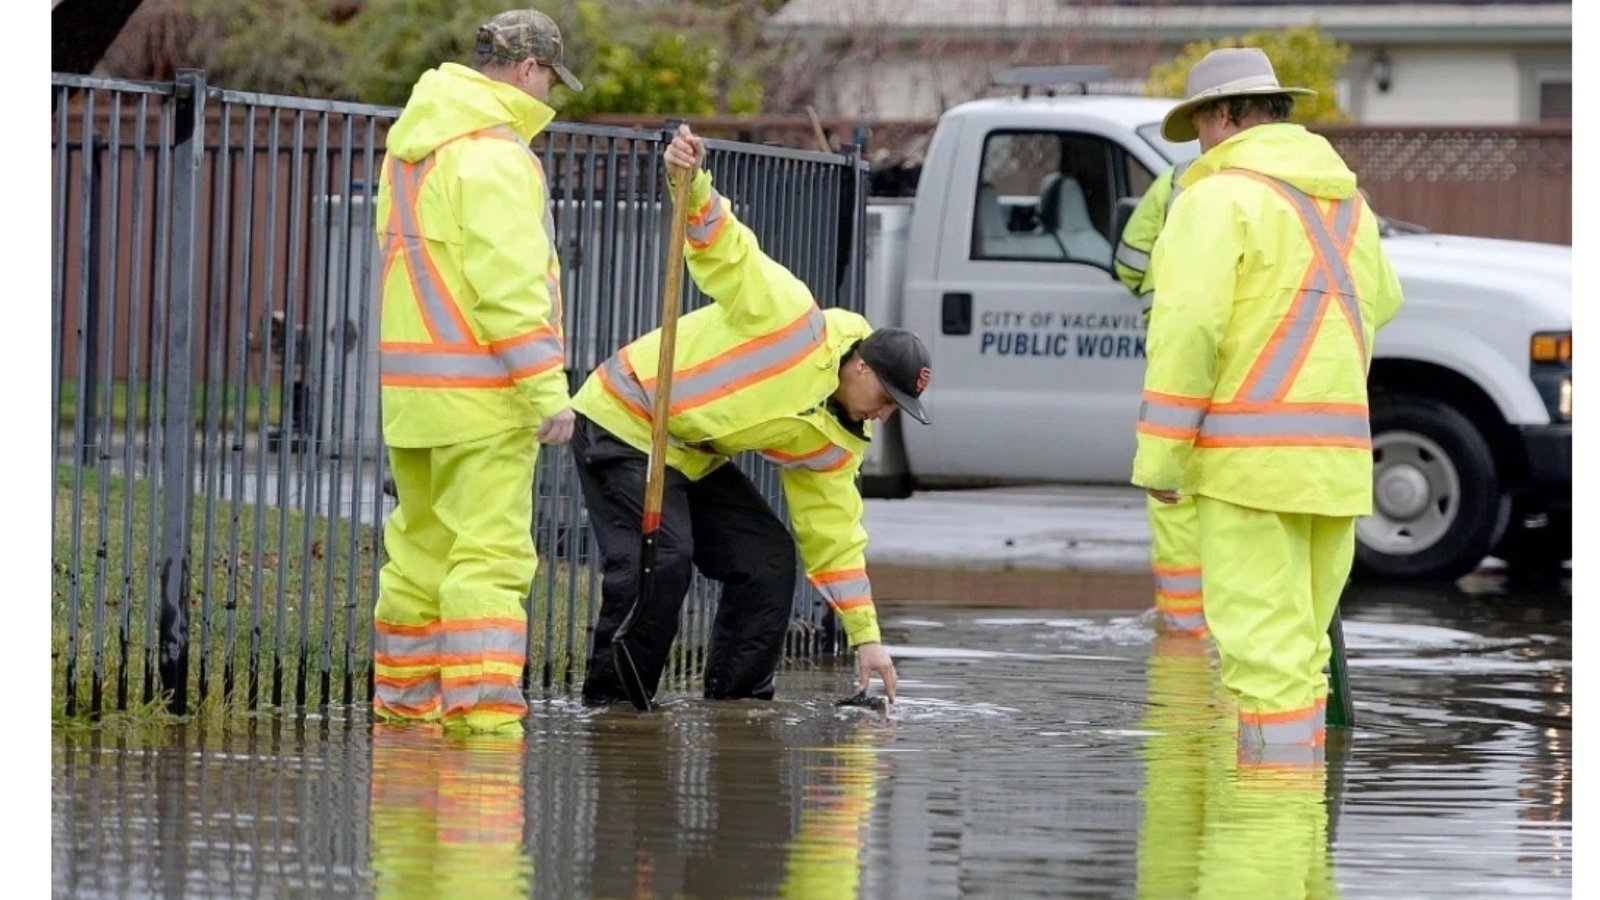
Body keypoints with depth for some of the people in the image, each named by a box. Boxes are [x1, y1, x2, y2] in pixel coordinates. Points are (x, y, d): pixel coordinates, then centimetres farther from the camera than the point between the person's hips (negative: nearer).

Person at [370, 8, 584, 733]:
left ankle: (403, 699, 22)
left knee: (419, 548, 16)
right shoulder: (493, 152, -14)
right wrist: (549, 387, -19)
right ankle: (482, 707, -16)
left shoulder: (411, 142, 16)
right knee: (488, 553, -10)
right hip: (481, 391, -9)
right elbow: (509, 285, -20)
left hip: (411, 386, 9)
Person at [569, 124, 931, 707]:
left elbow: (833, 532, 5)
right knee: (661, 560, -23)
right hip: (622, 423, -8)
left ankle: (737, 697, 10)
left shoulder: (835, 441, 0)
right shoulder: (790, 318, -22)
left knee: (769, 560, 0)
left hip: (695, 457, 8)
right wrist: (693, 187, -48)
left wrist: (865, 635, 0)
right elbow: (725, 249, -27)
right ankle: (612, 699, -12)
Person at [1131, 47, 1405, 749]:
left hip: (1250, 454, -7)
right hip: (1338, 454, 7)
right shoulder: (1347, 201, 17)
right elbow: (1381, 302, 34)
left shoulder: (1219, 197, -7)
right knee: (1300, 645, 14)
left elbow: (1188, 327, -15)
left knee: (1264, 650, -9)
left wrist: (1157, 457, -12)